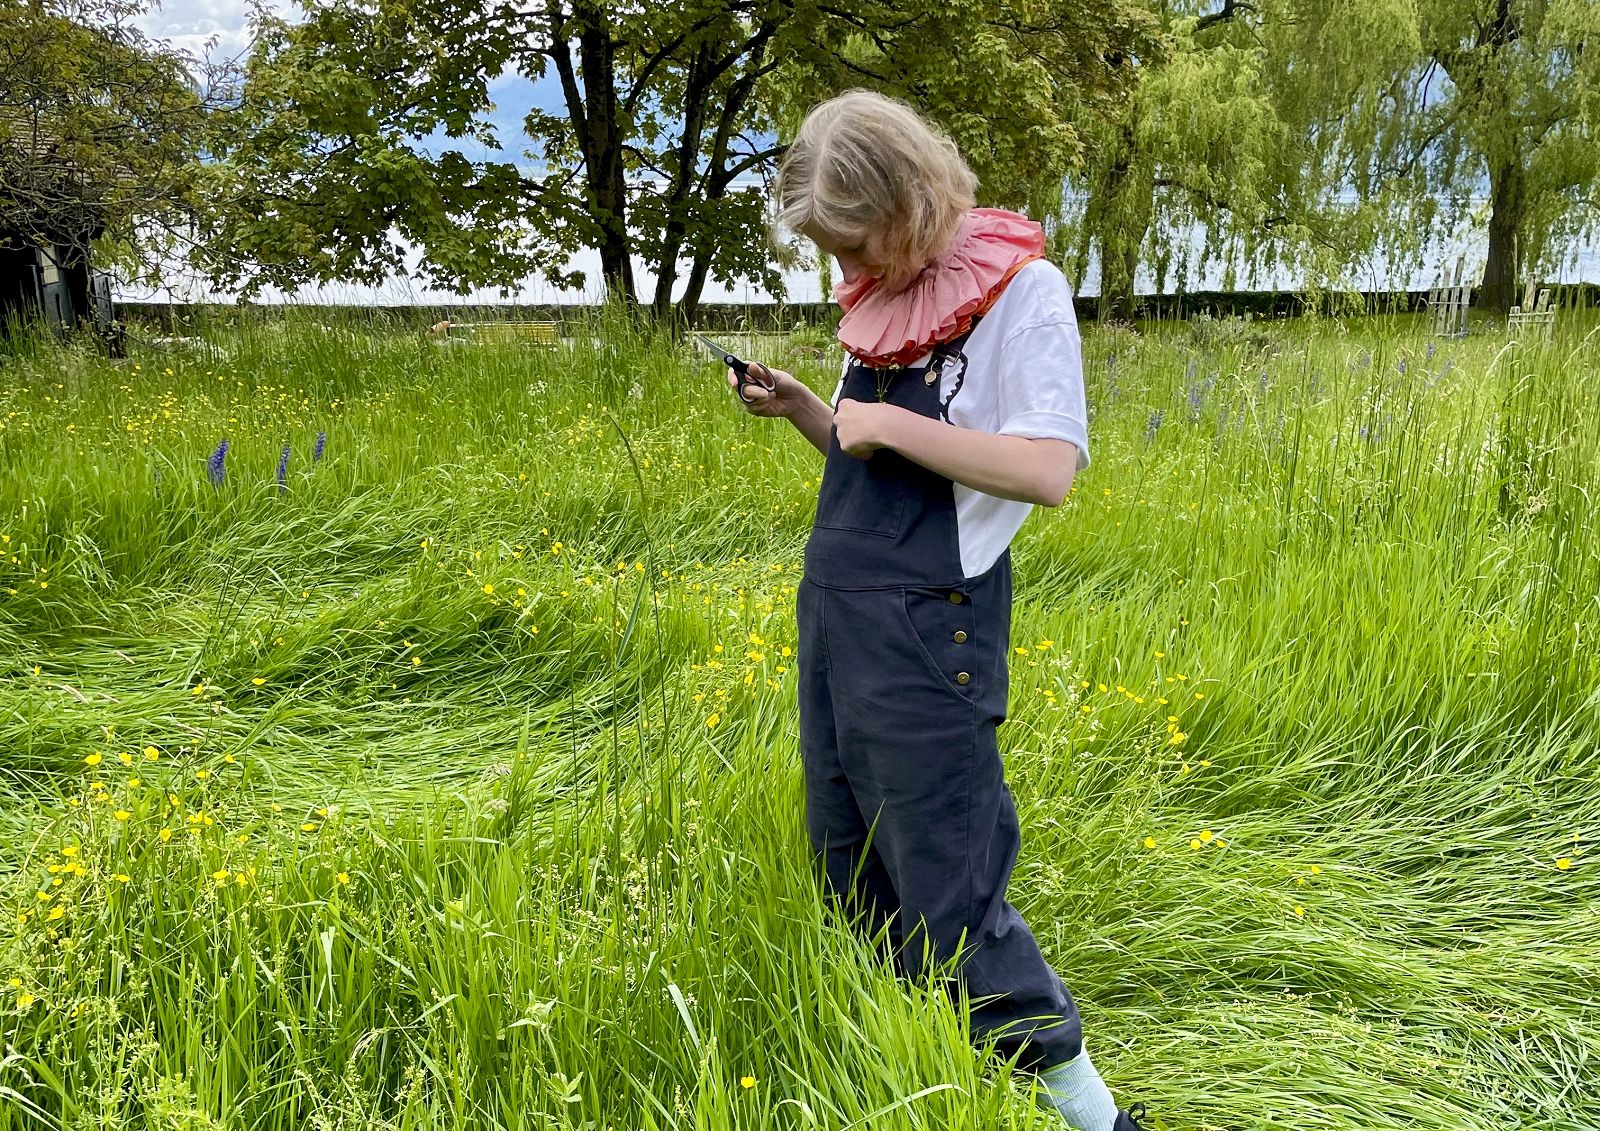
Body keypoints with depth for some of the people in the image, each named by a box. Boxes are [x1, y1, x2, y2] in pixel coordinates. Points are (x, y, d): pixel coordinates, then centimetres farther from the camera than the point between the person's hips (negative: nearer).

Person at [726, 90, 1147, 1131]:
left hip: (927, 626, -8)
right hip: (833, 610, 8)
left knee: (947, 899, -4)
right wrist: (800, 409, 4)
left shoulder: (1021, 287, -11)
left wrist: (889, 423, -19)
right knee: (852, 876, 16)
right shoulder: (887, 298, 12)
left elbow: (1048, 469, -20)